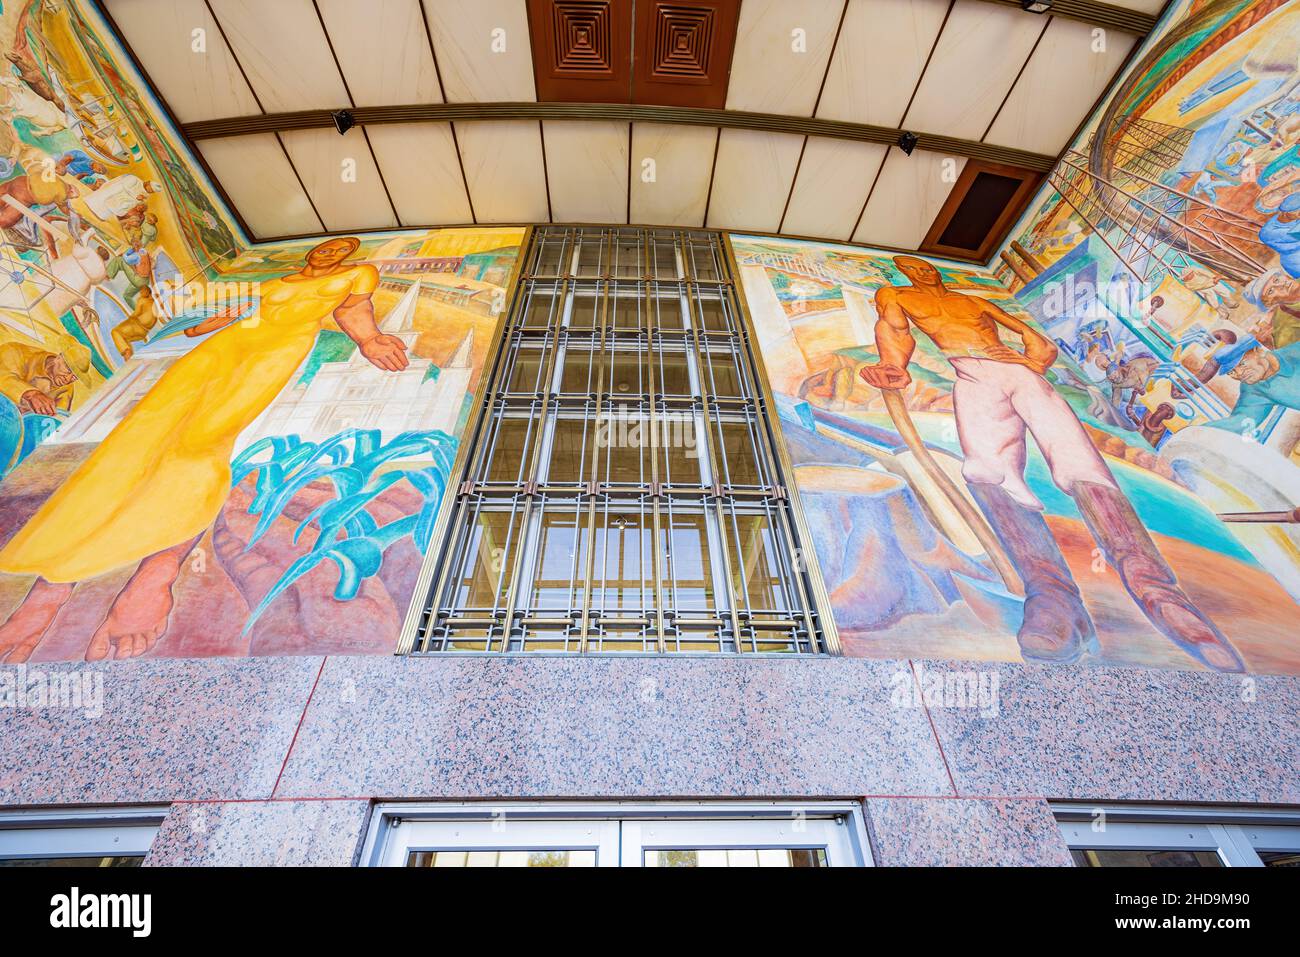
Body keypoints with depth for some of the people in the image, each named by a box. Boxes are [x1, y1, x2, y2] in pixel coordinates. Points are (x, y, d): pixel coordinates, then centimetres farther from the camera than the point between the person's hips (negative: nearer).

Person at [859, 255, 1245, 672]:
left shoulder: (976, 300, 39)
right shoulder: (894, 294, 29)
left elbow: (1035, 338, 31)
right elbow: (892, 328, 7)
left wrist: (1036, 355, 6)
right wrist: (894, 365, -17)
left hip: (1021, 370, 4)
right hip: (973, 376, -4)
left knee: (1079, 464, -21)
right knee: (991, 471, -34)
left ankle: (1154, 588, -36)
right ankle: (1052, 592, -51)